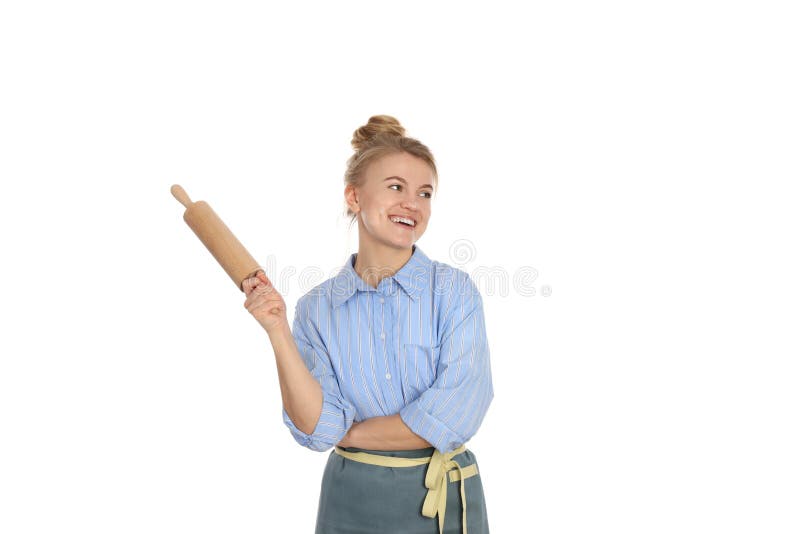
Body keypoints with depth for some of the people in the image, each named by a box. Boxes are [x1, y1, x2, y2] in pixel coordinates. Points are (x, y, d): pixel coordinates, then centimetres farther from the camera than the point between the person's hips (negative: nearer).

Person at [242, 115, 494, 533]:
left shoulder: (454, 290, -11)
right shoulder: (317, 307, -4)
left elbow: (453, 417, -19)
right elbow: (316, 429, -11)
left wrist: (349, 434, -11)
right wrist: (278, 332, -20)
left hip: (444, 500, -1)